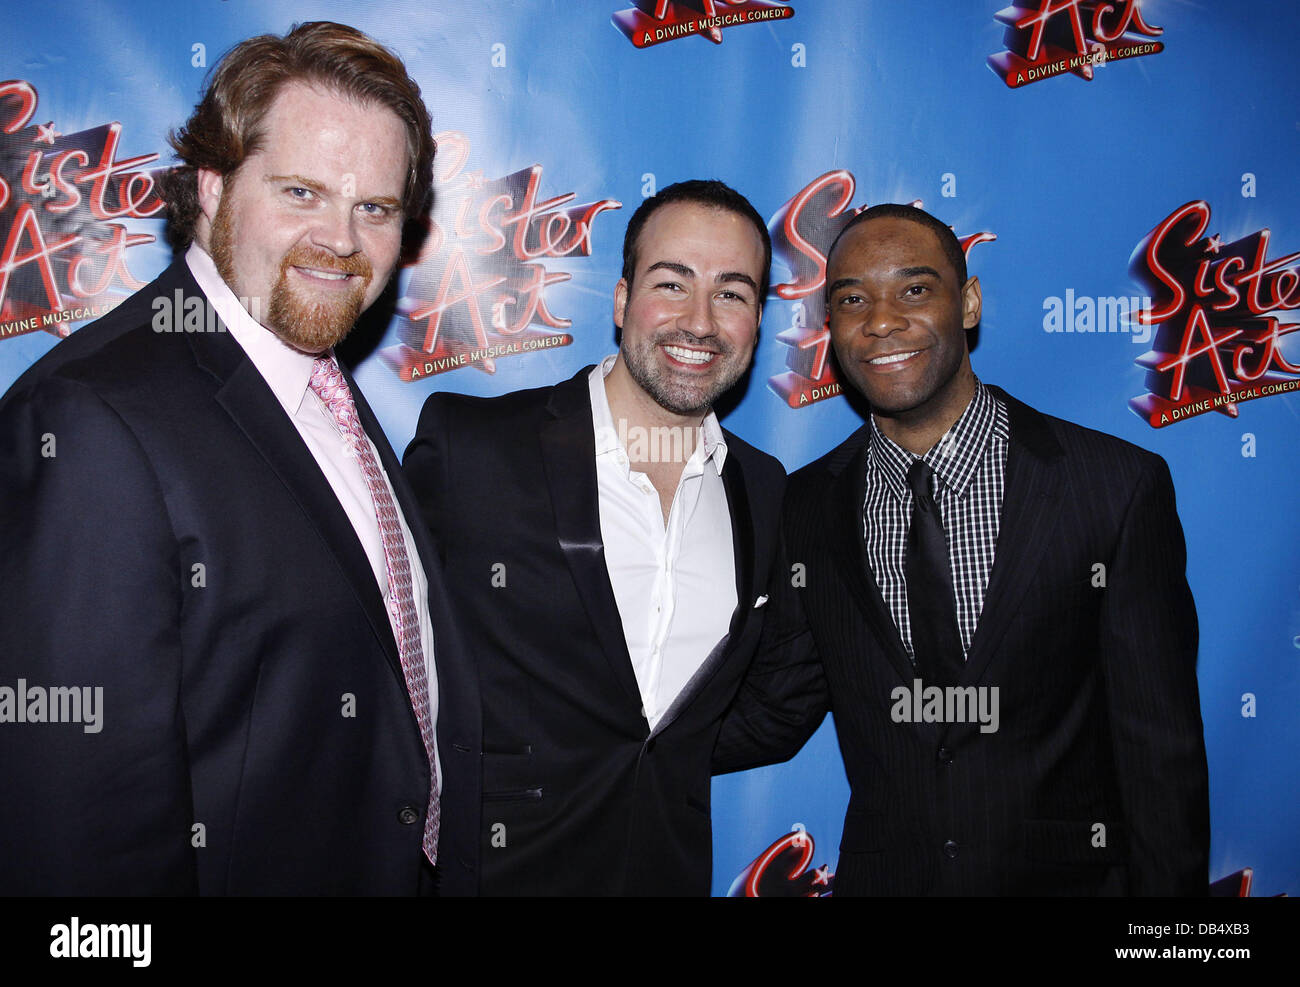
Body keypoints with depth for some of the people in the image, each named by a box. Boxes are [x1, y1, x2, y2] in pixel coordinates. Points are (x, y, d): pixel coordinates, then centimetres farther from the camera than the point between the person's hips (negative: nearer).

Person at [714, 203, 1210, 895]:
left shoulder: (1121, 487, -13)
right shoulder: (805, 507, -4)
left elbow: (1162, 754, -10)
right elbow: (774, 714, -1)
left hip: (1068, 875, -2)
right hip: (877, 874, 3)